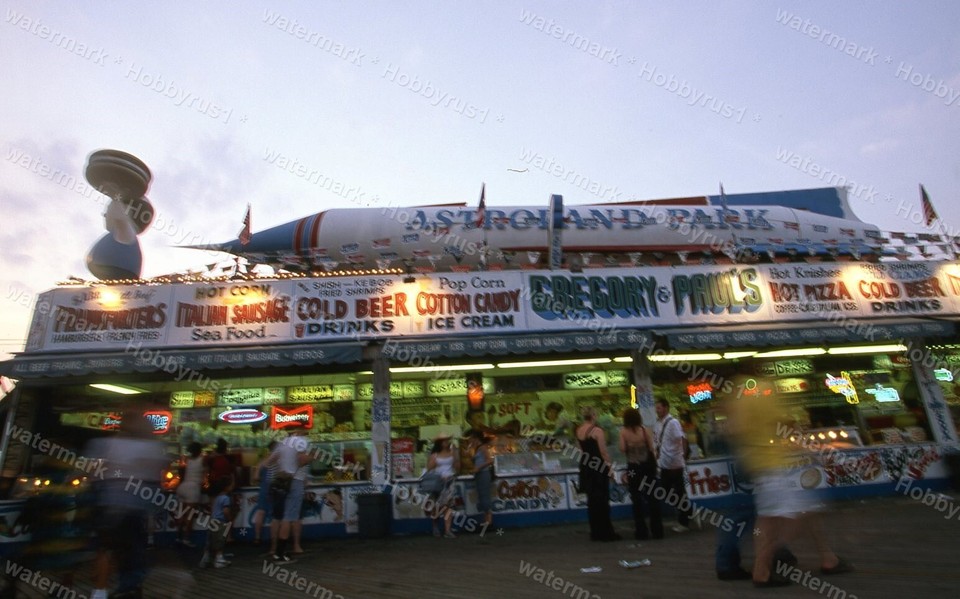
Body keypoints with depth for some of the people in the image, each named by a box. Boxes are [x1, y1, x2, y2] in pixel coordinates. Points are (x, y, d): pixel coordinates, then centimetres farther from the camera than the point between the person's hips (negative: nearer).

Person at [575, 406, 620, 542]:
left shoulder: (578, 431, 5)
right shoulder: (597, 431, -16)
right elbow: (603, 452, -15)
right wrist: (610, 466, -7)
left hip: (586, 466, 7)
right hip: (599, 466, -7)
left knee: (592, 500, 13)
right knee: (602, 500, 2)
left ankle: (595, 532, 20)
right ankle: (606, 532, 8)